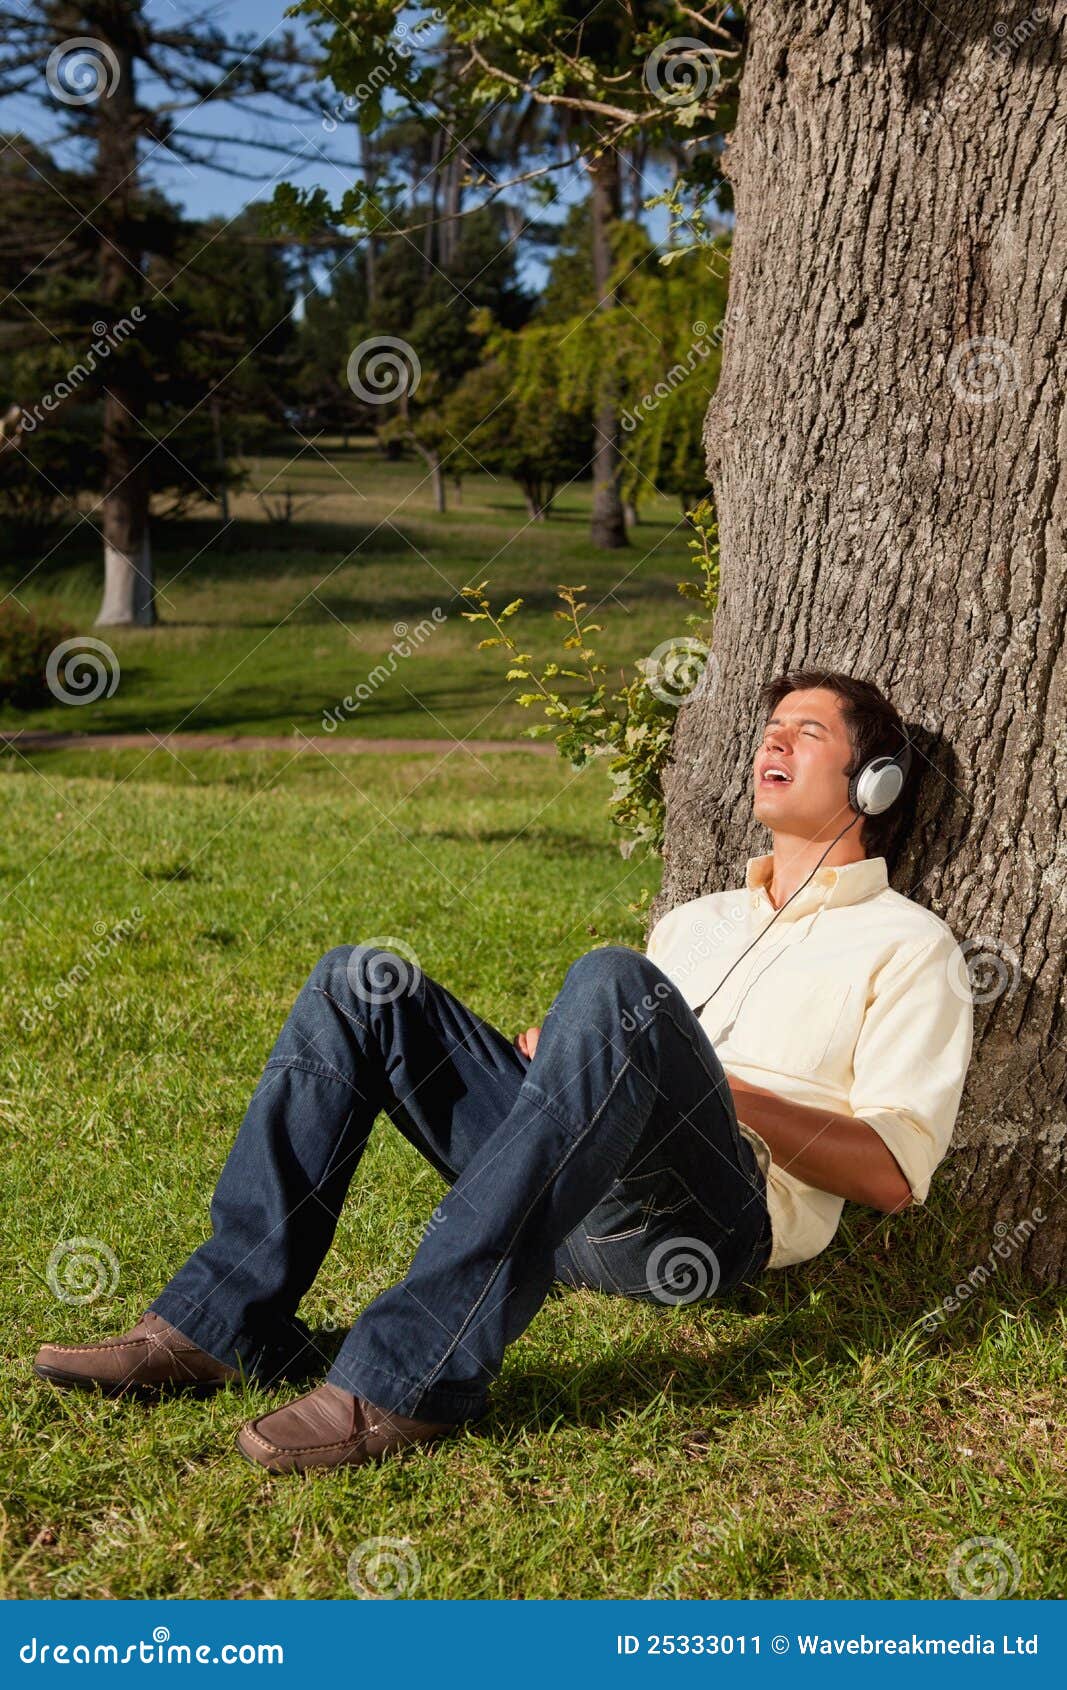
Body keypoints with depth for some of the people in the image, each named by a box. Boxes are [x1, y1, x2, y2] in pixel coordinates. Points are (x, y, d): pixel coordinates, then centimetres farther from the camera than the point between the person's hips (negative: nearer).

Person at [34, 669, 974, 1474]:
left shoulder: (906, 945, 13)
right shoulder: (696, 922, 33)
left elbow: (895, 1173, 0)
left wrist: (726, 1095, -8)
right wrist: (557, 1061, 6)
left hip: (713, 1217, -6)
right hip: (580, 1213, 6)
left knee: (615, 981, -35)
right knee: (361, 981, -7)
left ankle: (415, 1371, -39)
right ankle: (227, 1321, -15)